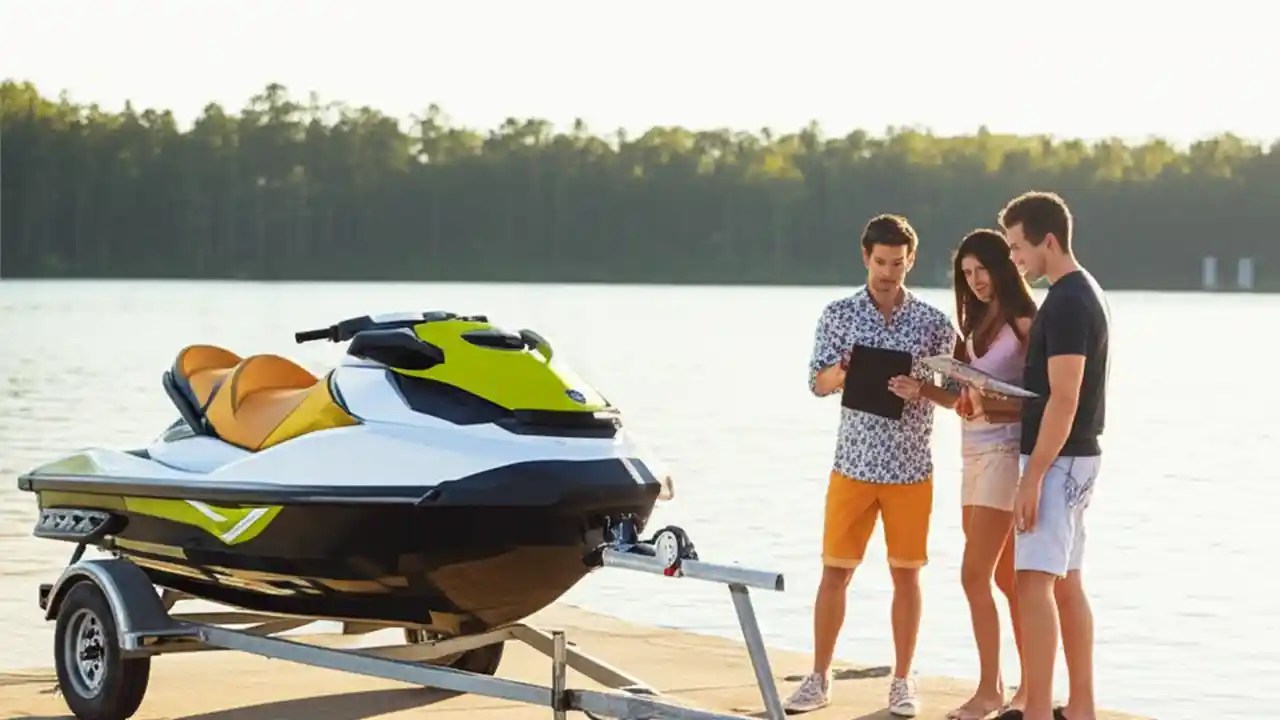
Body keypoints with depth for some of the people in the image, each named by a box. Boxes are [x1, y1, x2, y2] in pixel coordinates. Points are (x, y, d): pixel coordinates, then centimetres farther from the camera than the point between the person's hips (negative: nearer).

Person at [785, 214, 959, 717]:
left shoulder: (933, 323, 0)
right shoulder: (838, 314, 2)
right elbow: (818, 383, 1)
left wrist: (920, 389, -18)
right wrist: (843, 373, -21)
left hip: (911, 467, 0)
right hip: (853, 463, 0)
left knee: (906, 573, 5)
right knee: (835, 570, 2)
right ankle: (819, 679, 12)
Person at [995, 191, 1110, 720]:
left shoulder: (1067, 303, -18)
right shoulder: (1081, 294, 14)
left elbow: (1063, 399, -22)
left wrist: (1033, 477, -22)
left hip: (1057, 458, -10)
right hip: (1075, 456, 10)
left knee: (1034, 581, -12)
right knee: (1066, 583, 13)